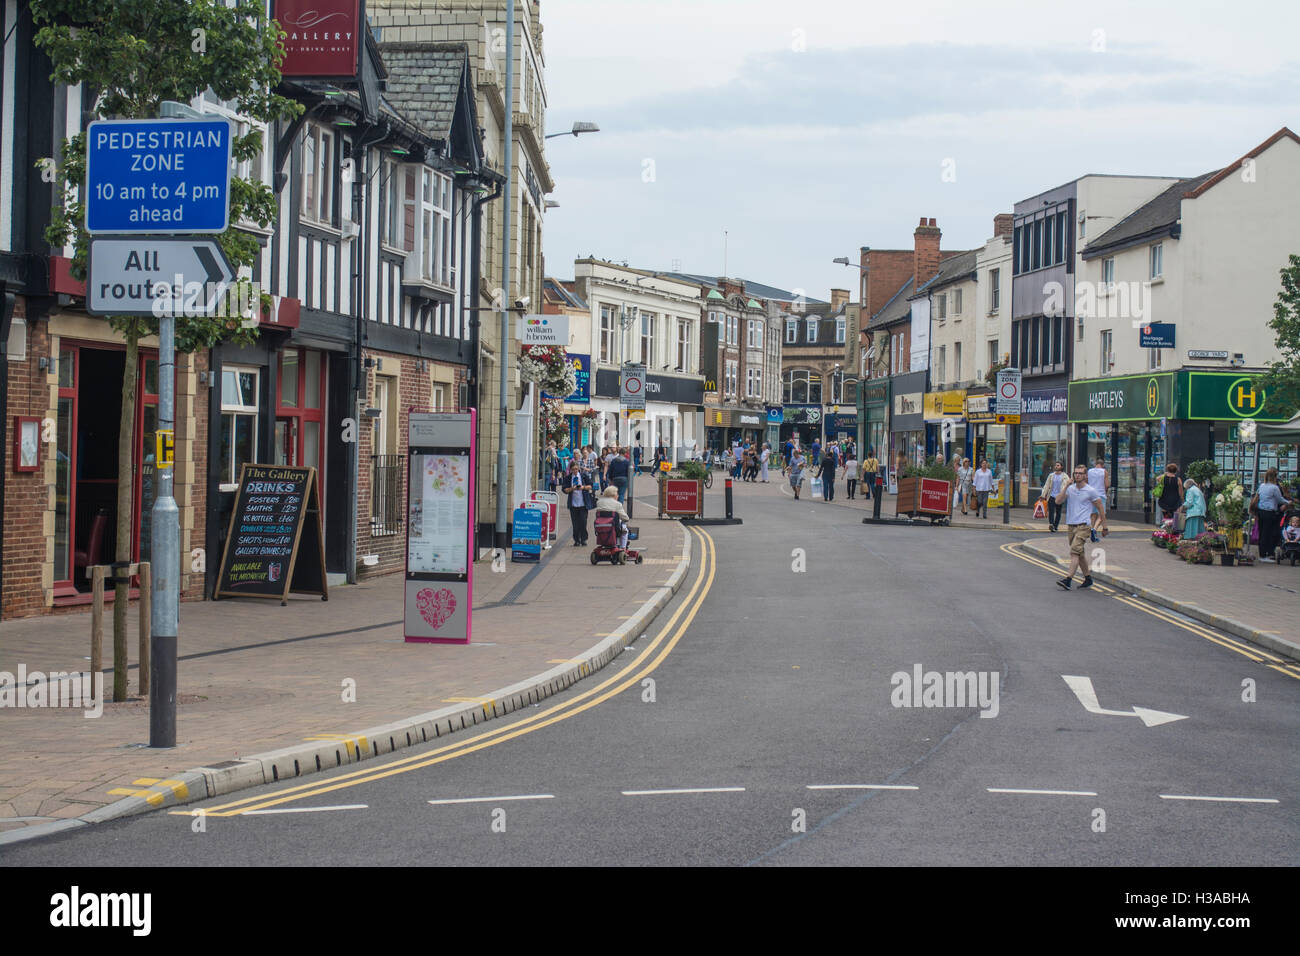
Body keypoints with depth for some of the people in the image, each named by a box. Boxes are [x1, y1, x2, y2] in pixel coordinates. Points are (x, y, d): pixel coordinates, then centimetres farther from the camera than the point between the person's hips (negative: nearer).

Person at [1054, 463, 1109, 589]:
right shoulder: (1070, 488, 10)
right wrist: (1066, 487, -10)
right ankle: (1088, 578, 26)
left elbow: (1101, 508, 4)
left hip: (1083, 526, -6)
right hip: (1071, 526, 6)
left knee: (1075, 551, -18)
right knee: (1080, 553, 14)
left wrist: (1104, 527, 6)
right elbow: (1058, 501, -2)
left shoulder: (1091, 491, -3)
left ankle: (1068, 579, -26)